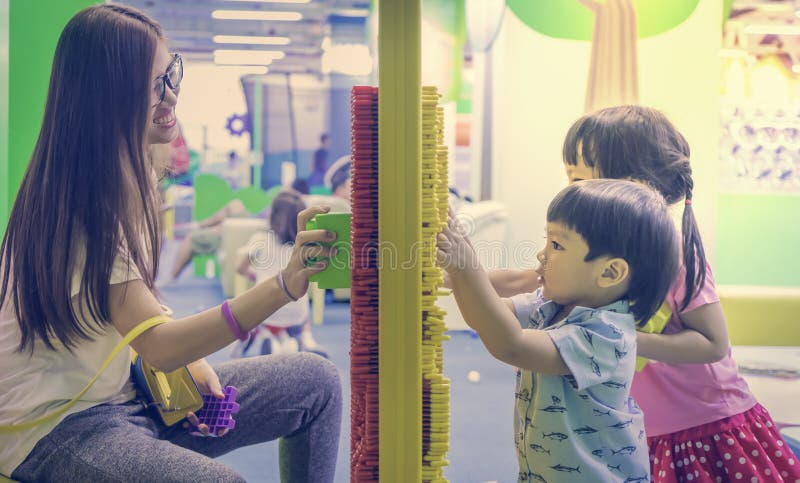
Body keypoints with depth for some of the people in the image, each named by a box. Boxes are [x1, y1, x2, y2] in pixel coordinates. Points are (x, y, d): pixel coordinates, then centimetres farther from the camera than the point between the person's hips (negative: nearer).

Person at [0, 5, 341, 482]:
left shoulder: (136, 171, 3)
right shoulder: (76, 205, -24)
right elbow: (158, 344, -29)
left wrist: (187, 360, -7)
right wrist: (284, 286, -40)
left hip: (127, 390, 9)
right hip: (56, 430, -8)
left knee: (317, 380, 1)